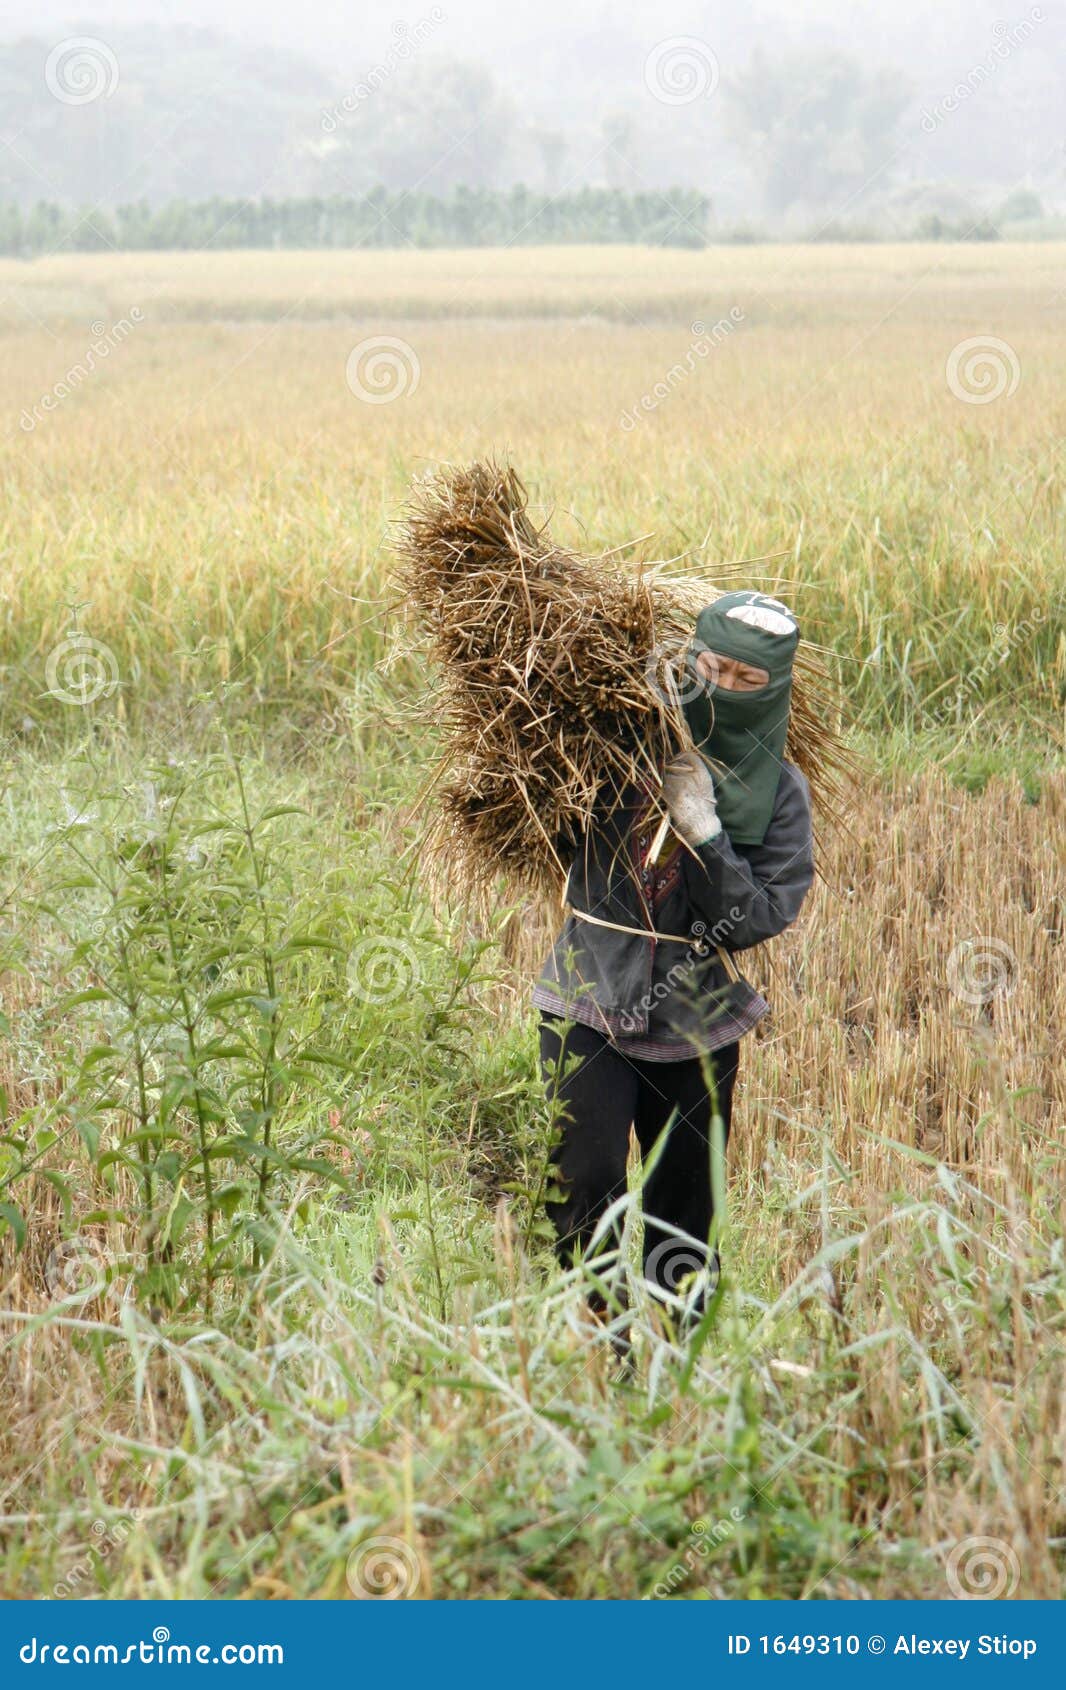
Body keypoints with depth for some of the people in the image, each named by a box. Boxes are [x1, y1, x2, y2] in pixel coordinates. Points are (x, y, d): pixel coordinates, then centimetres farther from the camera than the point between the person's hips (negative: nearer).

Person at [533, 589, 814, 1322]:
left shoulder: (779, 790, 1)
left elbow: (762, 917, -7)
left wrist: (704, 833, -19)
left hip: (697, 1024, 1)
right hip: (592, 1006, -1)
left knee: (684, 1216, 9)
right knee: (585, 1193, -13)